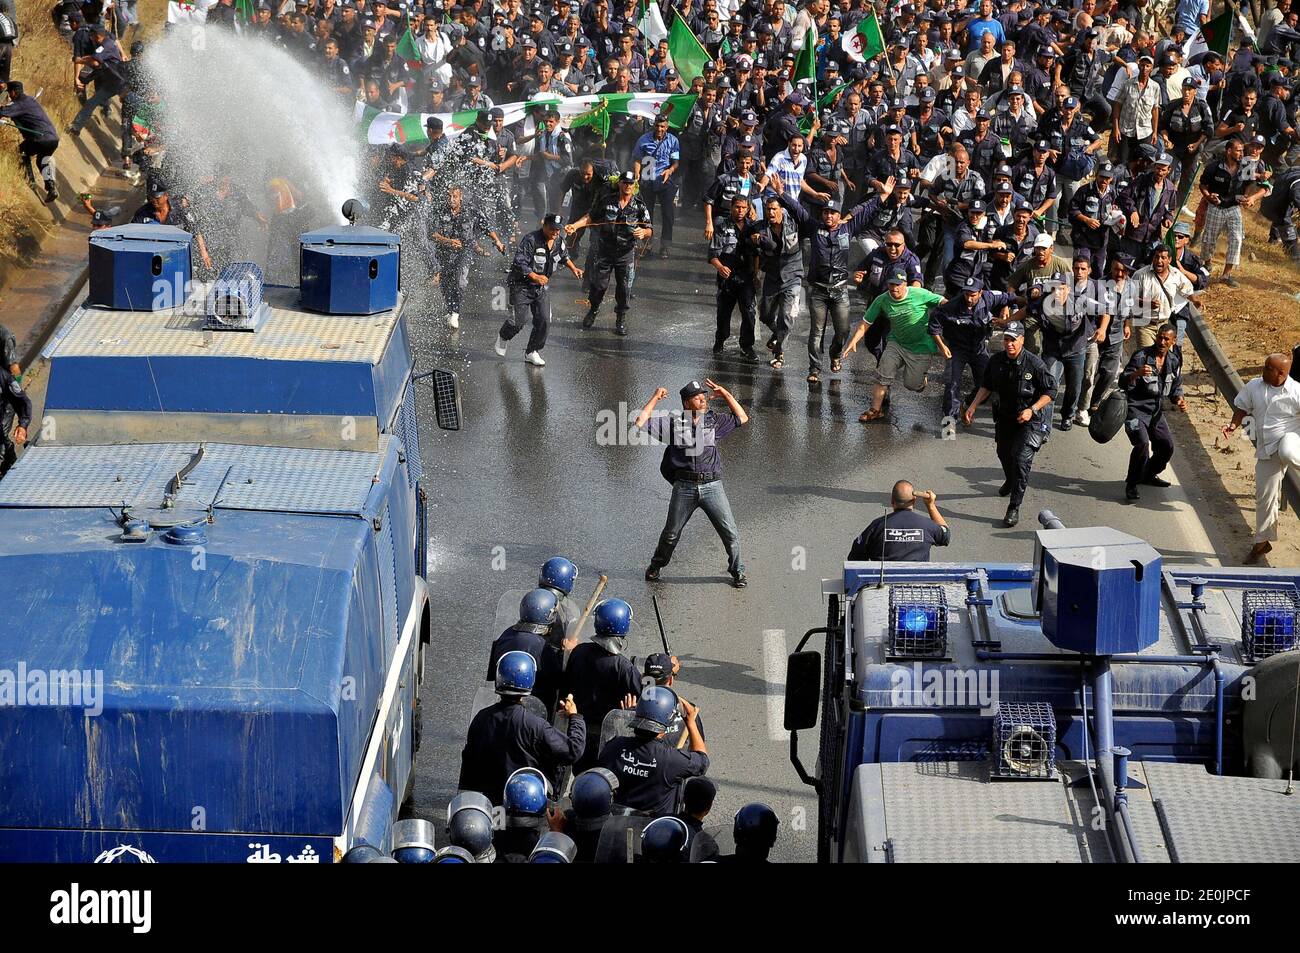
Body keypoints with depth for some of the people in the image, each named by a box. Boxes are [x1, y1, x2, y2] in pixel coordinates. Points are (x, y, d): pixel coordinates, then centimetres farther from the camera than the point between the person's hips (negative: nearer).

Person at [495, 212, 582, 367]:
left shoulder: (559, 241, 2)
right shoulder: (530, 240, -22)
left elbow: (564, 256, 26)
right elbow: (519, 262, -27)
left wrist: (573, 268, 21)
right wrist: (535, 276, -35)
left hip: (542, 287, 6)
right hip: (522, 285, -6)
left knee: (544, 320, -4)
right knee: (519, 320, -9)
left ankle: (532, 352, 12)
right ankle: (503, 337, 24)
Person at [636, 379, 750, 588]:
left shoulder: (714, 422, 11)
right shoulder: (672, 422, 3)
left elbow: (742, 418, 18)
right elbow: (640, 422, -2)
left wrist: (725, 394, 12)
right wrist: (655, 398, 2)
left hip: (712, 486, 1)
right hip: (684, 487, -1)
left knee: (730, 533, -1)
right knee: (671, 533, 10)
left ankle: (737, 572, 16)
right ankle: (656, 566, 33)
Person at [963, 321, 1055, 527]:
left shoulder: (1034, 363, -22)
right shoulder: (996, 361, -7)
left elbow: (1049, 392, -14)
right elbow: (987, 386, 9)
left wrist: (1031, 410, -25)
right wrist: (973, 406, -2)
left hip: (1031, 418, -6)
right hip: (1005, 416, 6)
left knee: (1021, 458, -18)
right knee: (1004, 453, 25)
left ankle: (1014, 508, -12)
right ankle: (1010, 482, 59)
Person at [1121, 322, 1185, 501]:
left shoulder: (1174, 361, 5)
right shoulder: (1141, 356, -14)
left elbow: (1175, 387, 18)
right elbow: (1123, 382, -19)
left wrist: (1179, 400, -4)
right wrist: (1137, 373, -40)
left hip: (1156, 411, 7)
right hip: (1136, 409, -7)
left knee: (1167, 446, 7)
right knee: (1142, 443, -26)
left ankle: (1149, 475, 34)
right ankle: (1131, 484, -12)